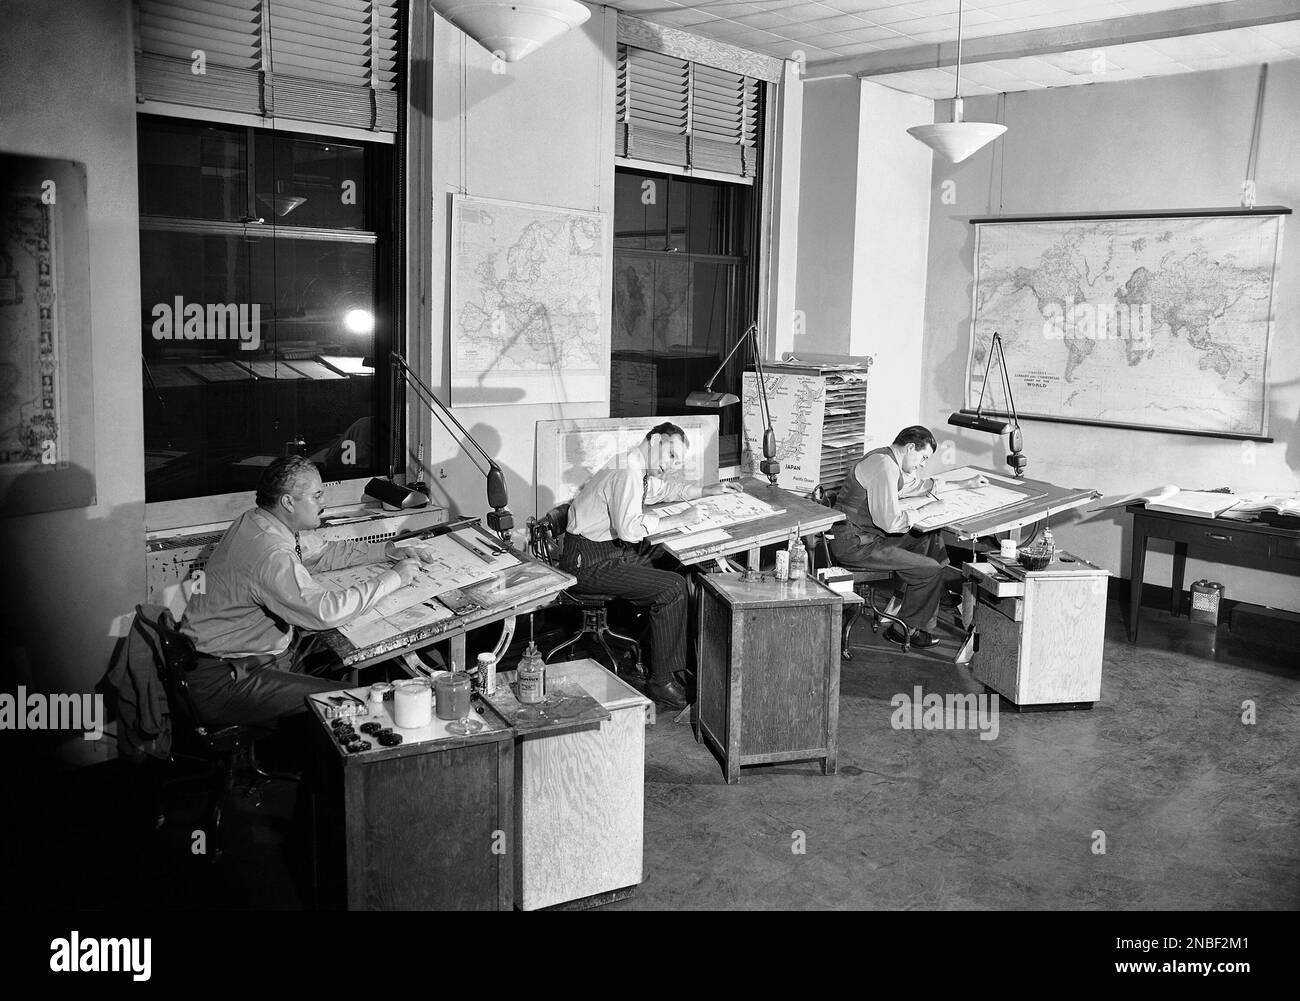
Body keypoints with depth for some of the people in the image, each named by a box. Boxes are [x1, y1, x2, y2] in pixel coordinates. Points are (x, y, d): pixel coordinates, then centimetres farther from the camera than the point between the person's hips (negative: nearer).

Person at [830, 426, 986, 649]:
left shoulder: (890, 461, 12)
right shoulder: (883, 466, -21)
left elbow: (920, 485, 29)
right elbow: (890, 521, -24)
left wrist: (965, 484, 31)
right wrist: (919, 513, -7)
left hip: (869, 534, 11)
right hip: (854, 545, -11)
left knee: (932, 537, 16)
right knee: (930, 569, -10)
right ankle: (904, 629, 6)